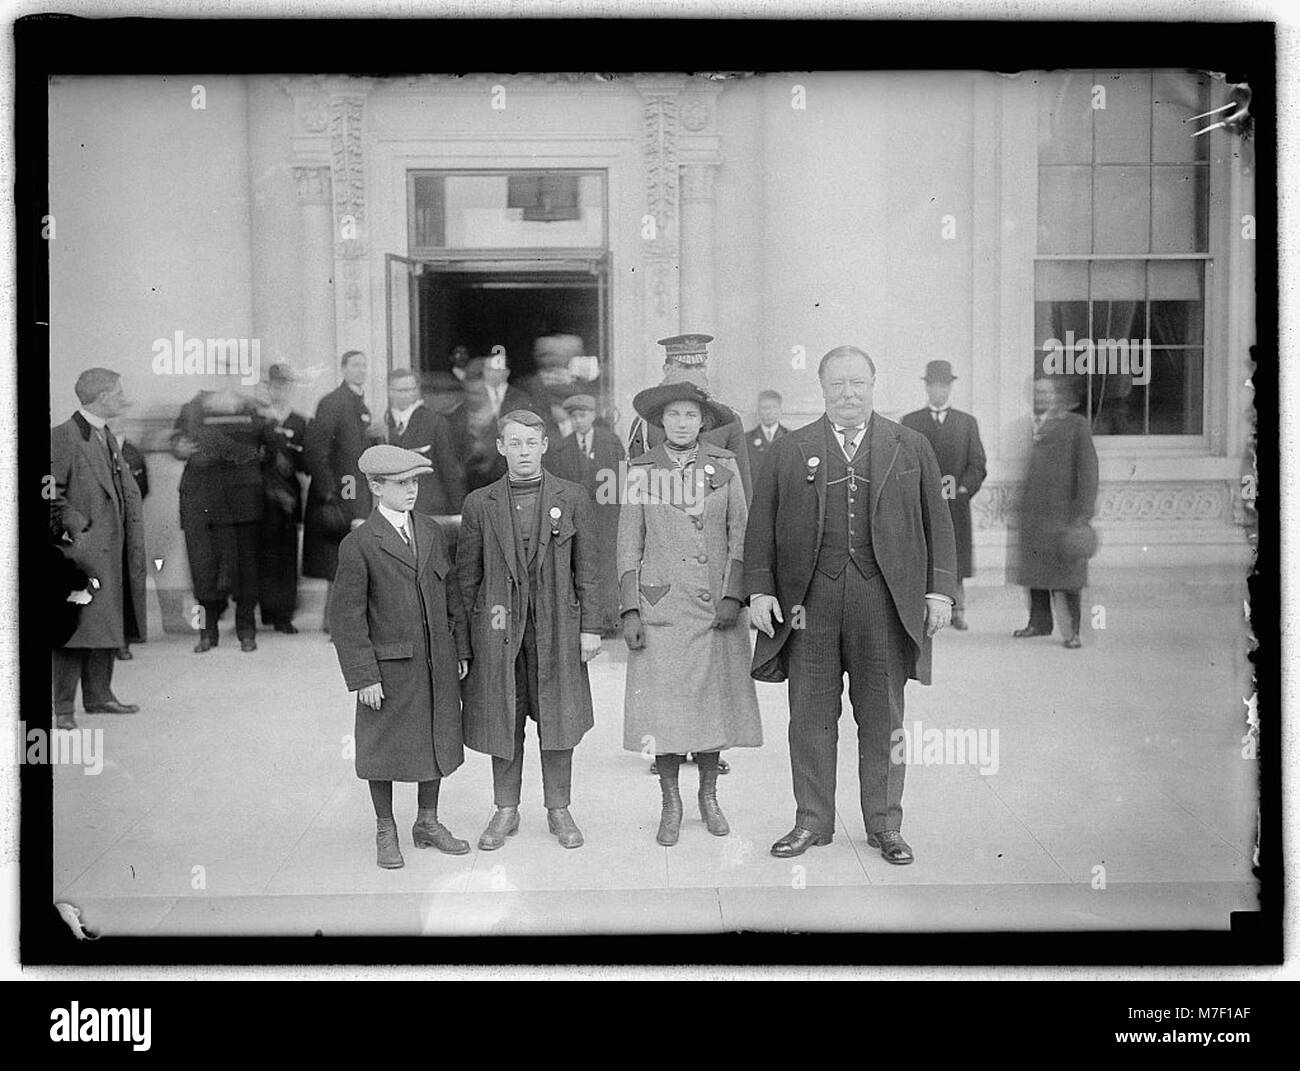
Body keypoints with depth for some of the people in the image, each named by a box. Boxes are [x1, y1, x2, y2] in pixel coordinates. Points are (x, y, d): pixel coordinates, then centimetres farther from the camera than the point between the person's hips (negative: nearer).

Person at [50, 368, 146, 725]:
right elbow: (52, 494, -14)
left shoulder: (109, 438, 17)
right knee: (76, 626, -7)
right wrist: (70, 526, -17)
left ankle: (99, 696, 21)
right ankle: (63, 708, -2)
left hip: (111, 549, 8)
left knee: (108, 624, 11)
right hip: (82, 548, -8)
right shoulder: (63, 437, -10)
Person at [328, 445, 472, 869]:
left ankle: (427, 824, 31)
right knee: (385, 750, 7)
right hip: (389, 665, -5)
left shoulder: (431, 532, 7)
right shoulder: (359, 543, -10)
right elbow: (346, 618, -10)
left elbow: (451, 593, 12)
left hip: (438, 662, 5)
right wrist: (363, 676, -13)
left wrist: (462, 650, 9)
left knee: (436, 742, 14)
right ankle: (386, 833, 24)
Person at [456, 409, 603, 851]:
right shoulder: (479, 504, 4)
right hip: (498, 628, 0)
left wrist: (590, 627, -1)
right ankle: (506, 811, 22)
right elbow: (466, 573, 7)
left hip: (557, 627, 0)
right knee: (502, 722, 7)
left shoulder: (572, 498, 3)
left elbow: (587, 567, 4)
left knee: (558, 719, 6)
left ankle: (559, 810, 21)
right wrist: (465, 633, 3)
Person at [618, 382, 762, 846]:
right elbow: (629, 545, 4)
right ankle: (671, 804, 13)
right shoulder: (641, 470, 4)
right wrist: (630, 610, -3)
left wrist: (733, 594, -6)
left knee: (714, 701, 5)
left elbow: (741, 533, 5)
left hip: (715, 602, 1)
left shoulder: (724, 465, 6)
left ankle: (709, 797, 22)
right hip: (659, 603, -1)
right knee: (662, 706, -2)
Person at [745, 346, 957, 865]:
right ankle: (812, 821, 17)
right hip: (810, 600, 0)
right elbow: (761, 527, 8)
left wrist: (940, 589, 1)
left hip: (885, 600, 0)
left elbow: (937, 522, 9)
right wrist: (759, 589, -1)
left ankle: (885, 825, 18)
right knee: (810, 715, 5)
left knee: (883, 716, 6)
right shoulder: (788, 451, 9)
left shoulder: (911, 447, 10)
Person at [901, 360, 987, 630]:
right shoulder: (910, 422, 11)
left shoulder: (967, 422, 13)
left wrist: (963, 489, -8)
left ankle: (957, 611, 11)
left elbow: (978, 465, 8)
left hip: (956, 505, 1)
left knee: (956, 562, 1)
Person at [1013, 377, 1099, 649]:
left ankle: (1070, 631, 4)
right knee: (1036, 566, 12)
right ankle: (1039, 622, 25)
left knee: (1065, 569, -3)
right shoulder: (1036, 425, 13)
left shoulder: (1076, 424, -3)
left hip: (1062, 509, -5)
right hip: (1034, 510, 6)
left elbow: (1087, 469, -7)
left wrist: (1083, 513, -14)